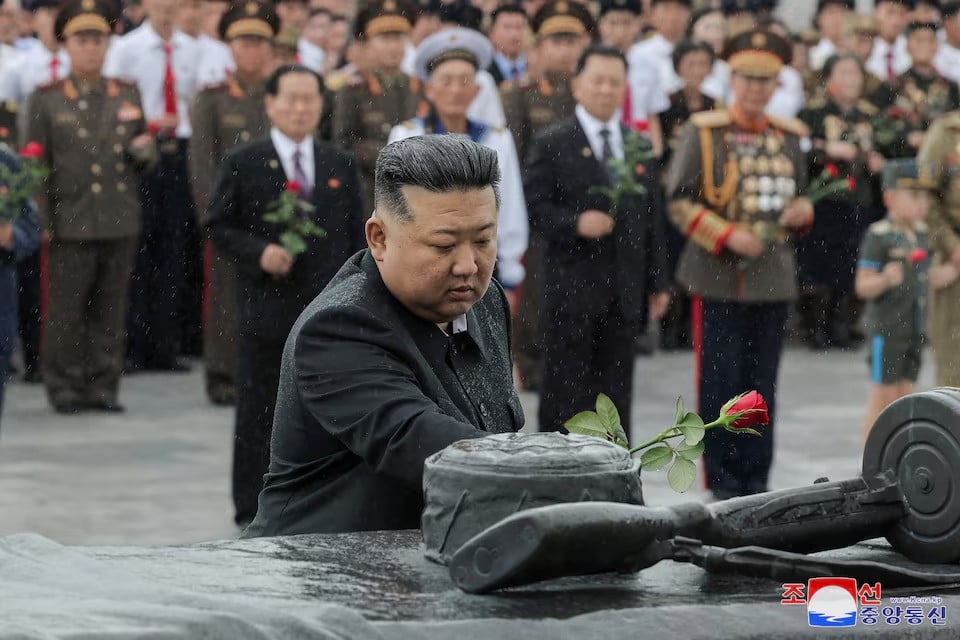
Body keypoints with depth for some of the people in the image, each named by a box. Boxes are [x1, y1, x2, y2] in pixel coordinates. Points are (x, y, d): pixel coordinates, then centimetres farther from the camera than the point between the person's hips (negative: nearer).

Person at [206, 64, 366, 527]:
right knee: (259, 416, 2)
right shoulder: (242, 164, 0)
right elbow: (219, 226, 0)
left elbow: (357, 235, 14)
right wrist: (258, 253, -17)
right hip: (267, 310, -3)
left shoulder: (341, 166, 11)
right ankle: (253, 512, 8)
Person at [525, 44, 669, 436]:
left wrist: (657, 282, 11)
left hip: (624, 290, 4)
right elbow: (533, 208, -7)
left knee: (616, 395, 7)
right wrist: (574, 223, -22)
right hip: (570, 289, -4)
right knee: (565, 393, -1)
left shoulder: (640, 146, 13)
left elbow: (651, 217, 14)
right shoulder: (551, 144, -1)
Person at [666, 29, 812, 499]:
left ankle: (756, 481, 14)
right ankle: (724, 481, 7)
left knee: (762, 385, 7)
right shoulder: (702, 132, -2)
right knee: (720, 382, -2)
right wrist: (727, 236, -16)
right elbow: (678, 201, -5)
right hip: (719, 279, -4)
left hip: (773, 279, 4)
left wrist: (802, 211, -3)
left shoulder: (789, 137, 10)